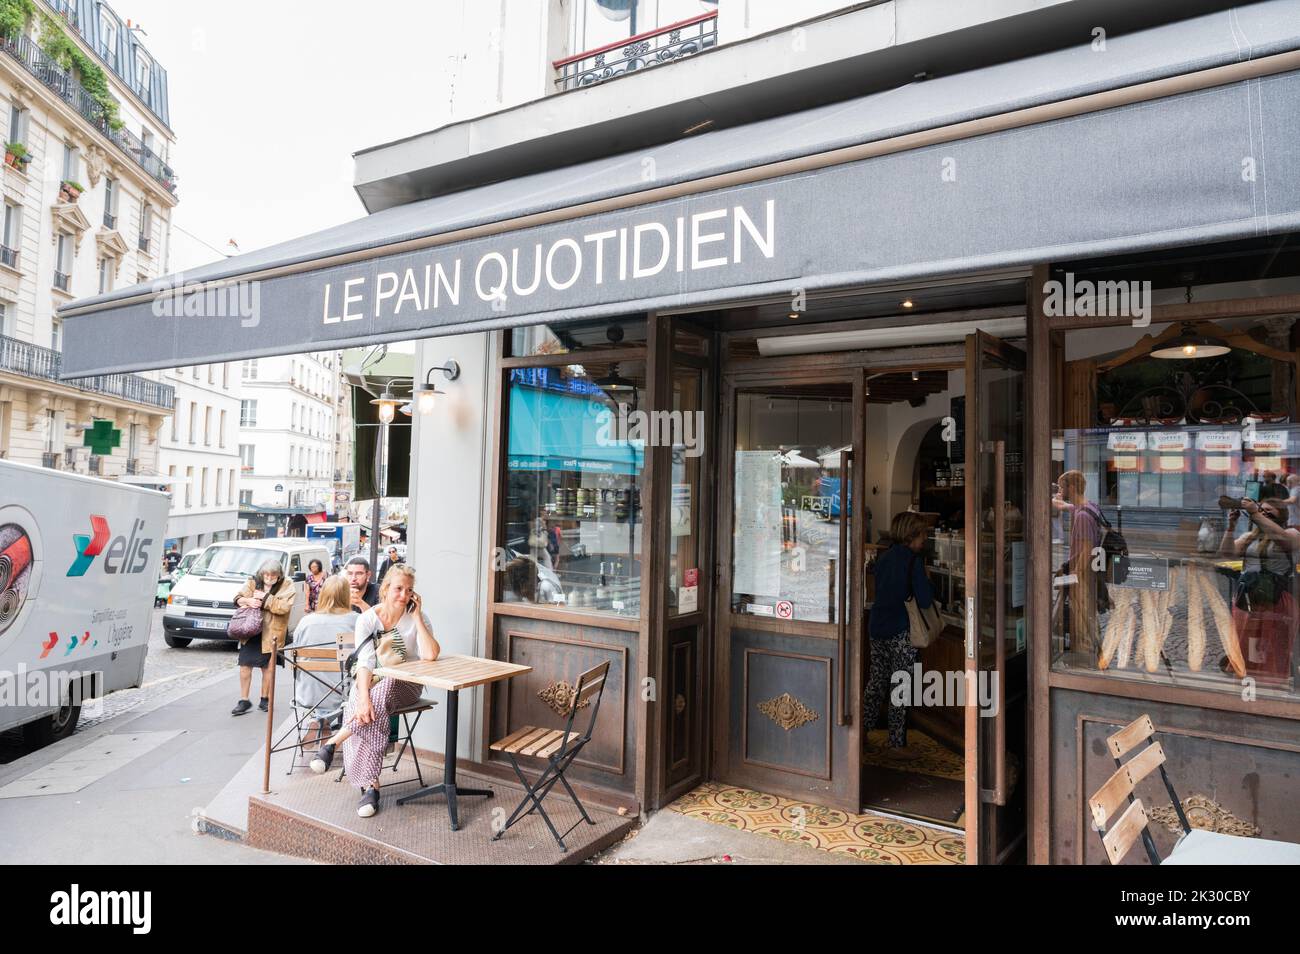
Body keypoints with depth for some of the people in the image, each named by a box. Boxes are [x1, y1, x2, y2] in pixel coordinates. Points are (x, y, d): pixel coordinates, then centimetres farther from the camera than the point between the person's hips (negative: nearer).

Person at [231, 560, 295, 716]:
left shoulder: (286, 587, -4)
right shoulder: (253, 582, 7)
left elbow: (284, 607, -17)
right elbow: (238, 598, 4)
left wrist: (265, 598, -16)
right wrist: (248, 601, -16)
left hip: (271, 633, -2)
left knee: (268, 667, 8)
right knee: (245, 665, 3)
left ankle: (264, 700, 23)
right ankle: (243, 701, 14)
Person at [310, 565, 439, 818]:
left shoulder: (416, 618, -5)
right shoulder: (368, 619, -5)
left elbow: (430, 655, -21)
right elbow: (365, 663, -16)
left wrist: (417, 616, -18)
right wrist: (363, 697, -33)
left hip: (404, 683, 0)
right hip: (371, 681, 0)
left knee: (381, 694, -36)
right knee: (363, 710, -32)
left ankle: (332, 743, -27)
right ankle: (371, 786, -28)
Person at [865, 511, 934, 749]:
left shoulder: (883, 558, 9)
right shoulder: (913, 560, -14)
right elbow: (925, 600, -17)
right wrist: (928, 583, 1)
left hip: (876, 628, 7)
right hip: (901, 632, -6)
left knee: (877, 680, 17)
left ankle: (863, 729, 22)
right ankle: (897, 741, 11)